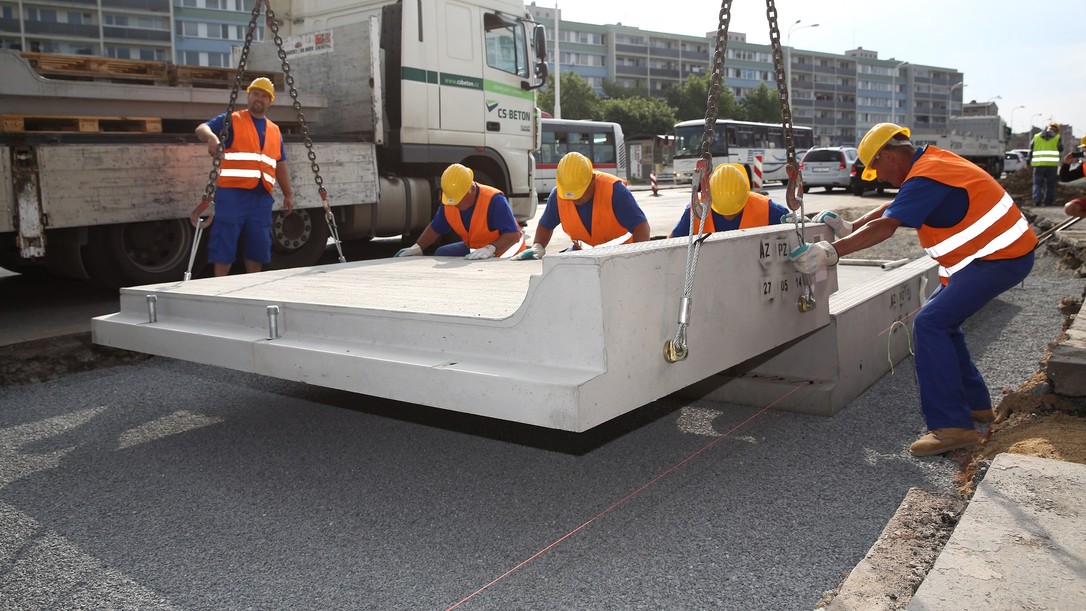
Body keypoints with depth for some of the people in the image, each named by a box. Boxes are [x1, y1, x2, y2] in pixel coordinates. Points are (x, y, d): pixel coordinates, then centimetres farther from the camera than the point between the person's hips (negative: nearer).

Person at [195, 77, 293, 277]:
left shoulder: (275, 131, 20)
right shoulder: (231, 121, 4)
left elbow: (280, 165, 24)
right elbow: (201, 129, -10)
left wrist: (288, 194, 19)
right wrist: (211, 136, -33)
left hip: (261, 197, 5)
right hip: (232, 193, -5)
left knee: (257, 247, 7)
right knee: (224, 246, -5)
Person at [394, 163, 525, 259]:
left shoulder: (494, 200, -30)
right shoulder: (448, 204, -7)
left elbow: (513, 235, -34)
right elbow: (435, 229, 10)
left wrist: (490, 249, -48)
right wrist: (417, 248, -2)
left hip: (502, 251, -8)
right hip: (473, 249, 8)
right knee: (441, 254, 3)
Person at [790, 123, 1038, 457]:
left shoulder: (926, 176, -20)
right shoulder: (930, 159, 11)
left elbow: (886, 226, -28)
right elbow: (894, 207, 20)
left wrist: (831, 251, -30)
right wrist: (851, 227, 12)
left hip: (1000, 258, -11)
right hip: (995, 251, 11)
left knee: (930, 324, -18)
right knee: (941, 320, 16)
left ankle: (950, 426, -17)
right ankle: (975, 404, 23)